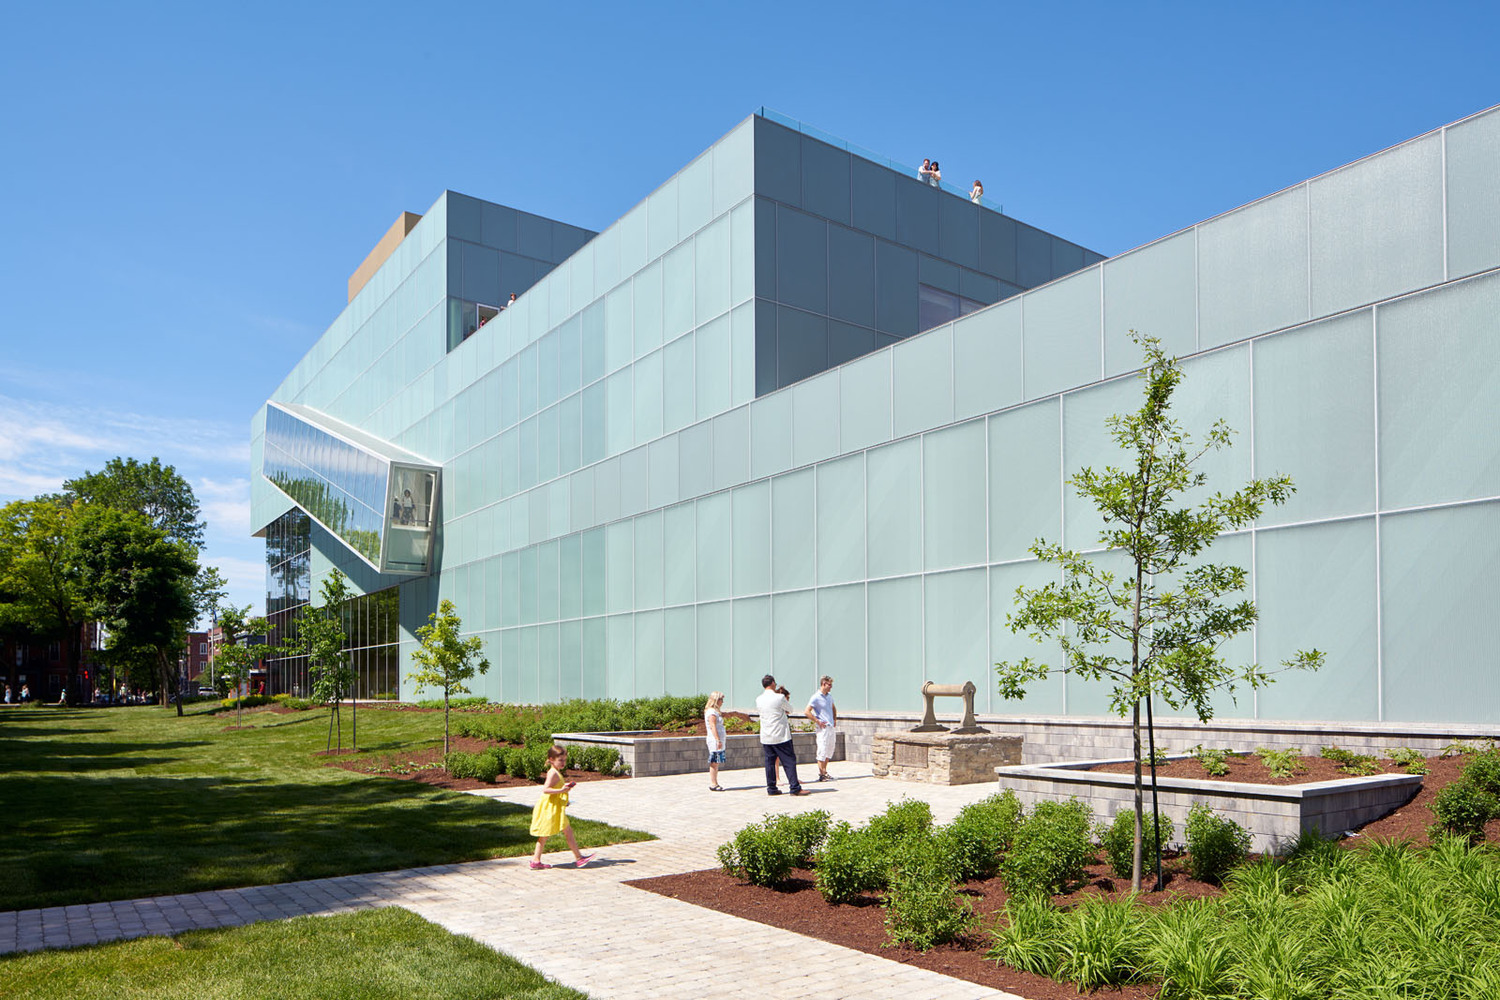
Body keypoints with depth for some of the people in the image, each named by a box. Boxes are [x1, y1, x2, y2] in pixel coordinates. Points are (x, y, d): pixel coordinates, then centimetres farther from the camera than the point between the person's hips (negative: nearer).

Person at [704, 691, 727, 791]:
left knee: (715, 763, 10)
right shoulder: (712, 712, -12)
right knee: (714, 762, -8)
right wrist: (718, 740, -23)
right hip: (715, 741, -10)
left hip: (717, 741, 10)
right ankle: (713, 784, -7)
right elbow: (713, 727, -19)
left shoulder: (715, 711, 19)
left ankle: (714, 783, 12)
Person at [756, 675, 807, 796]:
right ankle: (795, 788, -1)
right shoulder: (779, 698, -12)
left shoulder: (759, 700, 3)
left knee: (770, 762, 10)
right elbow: (790, 710, 4)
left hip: (766, 737, 5)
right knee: (789, 761, 0)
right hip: (781, 736, -5)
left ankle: (771, 788, 12)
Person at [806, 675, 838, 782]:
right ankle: (821, 774, 0)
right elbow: (807, 712, -16)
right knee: (822, 751, -5)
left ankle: (824, 772, 21)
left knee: (830, 751, 11)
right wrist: (818, 722, -14)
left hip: (832, 728, 8)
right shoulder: (816, 698, -12)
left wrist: (835, 720, 17)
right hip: (823, 728, -8)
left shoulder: (829, 696, 13)